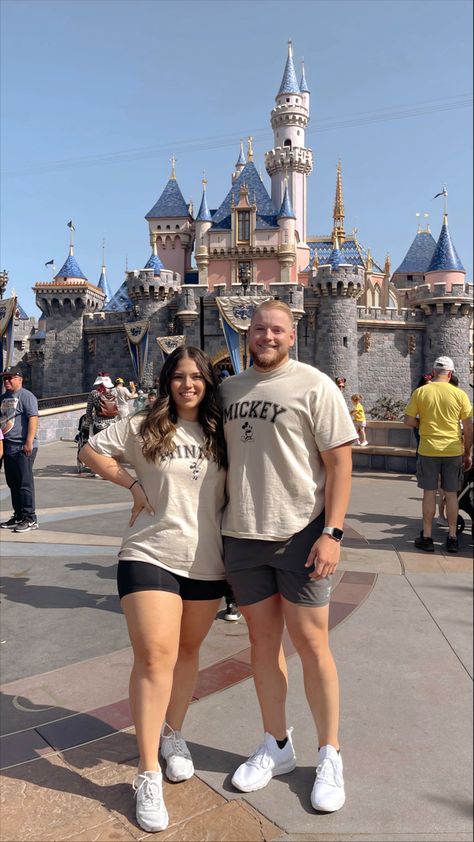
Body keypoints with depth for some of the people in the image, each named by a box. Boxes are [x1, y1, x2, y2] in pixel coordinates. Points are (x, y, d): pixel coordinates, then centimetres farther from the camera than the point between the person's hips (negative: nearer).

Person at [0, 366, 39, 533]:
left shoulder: (26, 396, -8)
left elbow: (33, 418, -17)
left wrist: (29, 442, -23)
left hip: (22, 447, -8)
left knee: (25, 483, -6)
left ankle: (30, 518, 0)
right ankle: (18, 516, 22)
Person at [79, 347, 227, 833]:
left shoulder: (221, 434, 4)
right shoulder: (143, 428, -2)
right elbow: (91, 452, 7)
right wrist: (132, 484, -4)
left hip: (208, 562, 3)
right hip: (150, 556, -3)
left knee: (188, 650, 17)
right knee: (154, 656, -8)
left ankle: (173, 734, 38)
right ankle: (148, 773, 4)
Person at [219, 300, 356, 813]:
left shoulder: (314, 386, -6)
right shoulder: (228, 389, 10)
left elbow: (340, 462, -8)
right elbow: (216, 454, 20)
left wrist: (332, 532, -15)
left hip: (300, 534, -4)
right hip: (242, 535, 5)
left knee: (310, 642, 3)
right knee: (262, 640, 13)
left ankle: (329, 756, 24)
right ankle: (276, 748, 32)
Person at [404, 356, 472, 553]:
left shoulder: (420, 392, -4)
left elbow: (408, 421, -4)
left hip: (428, 450, -1)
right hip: (453, 450, 1)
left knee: (429, 493, 7)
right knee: (451, 494, 11)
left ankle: (426, 537, 12)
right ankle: (452, 538, 18)